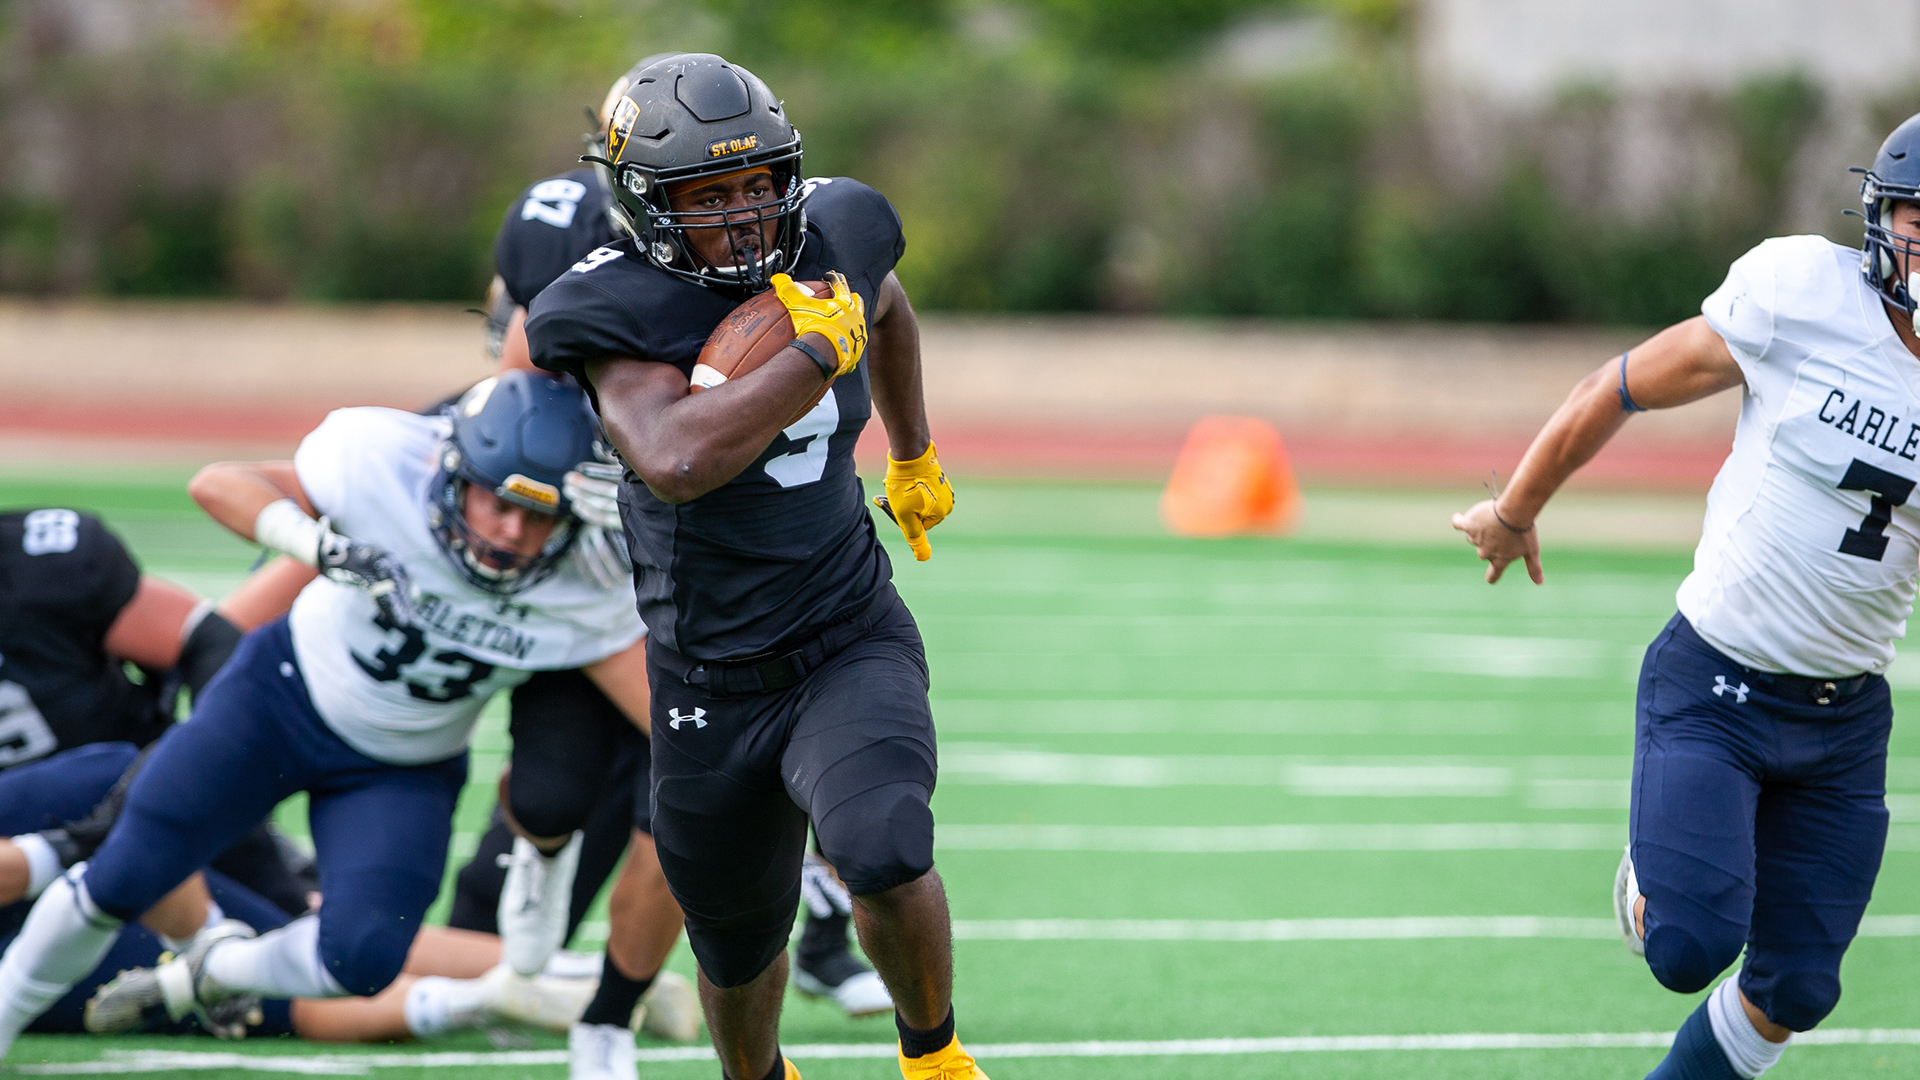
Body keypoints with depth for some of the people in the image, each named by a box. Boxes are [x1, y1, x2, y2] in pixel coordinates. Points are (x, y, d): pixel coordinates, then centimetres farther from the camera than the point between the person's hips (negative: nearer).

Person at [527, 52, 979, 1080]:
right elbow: (674, 459, -39)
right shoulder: (623, 311, -19)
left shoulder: (832, 243, -4)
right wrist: (817, 349, -31)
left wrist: (914, 457, 35)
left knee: (885, 858, -27)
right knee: (738, 952, 16)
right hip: (714, 689, -1)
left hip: (853, 646, 1)